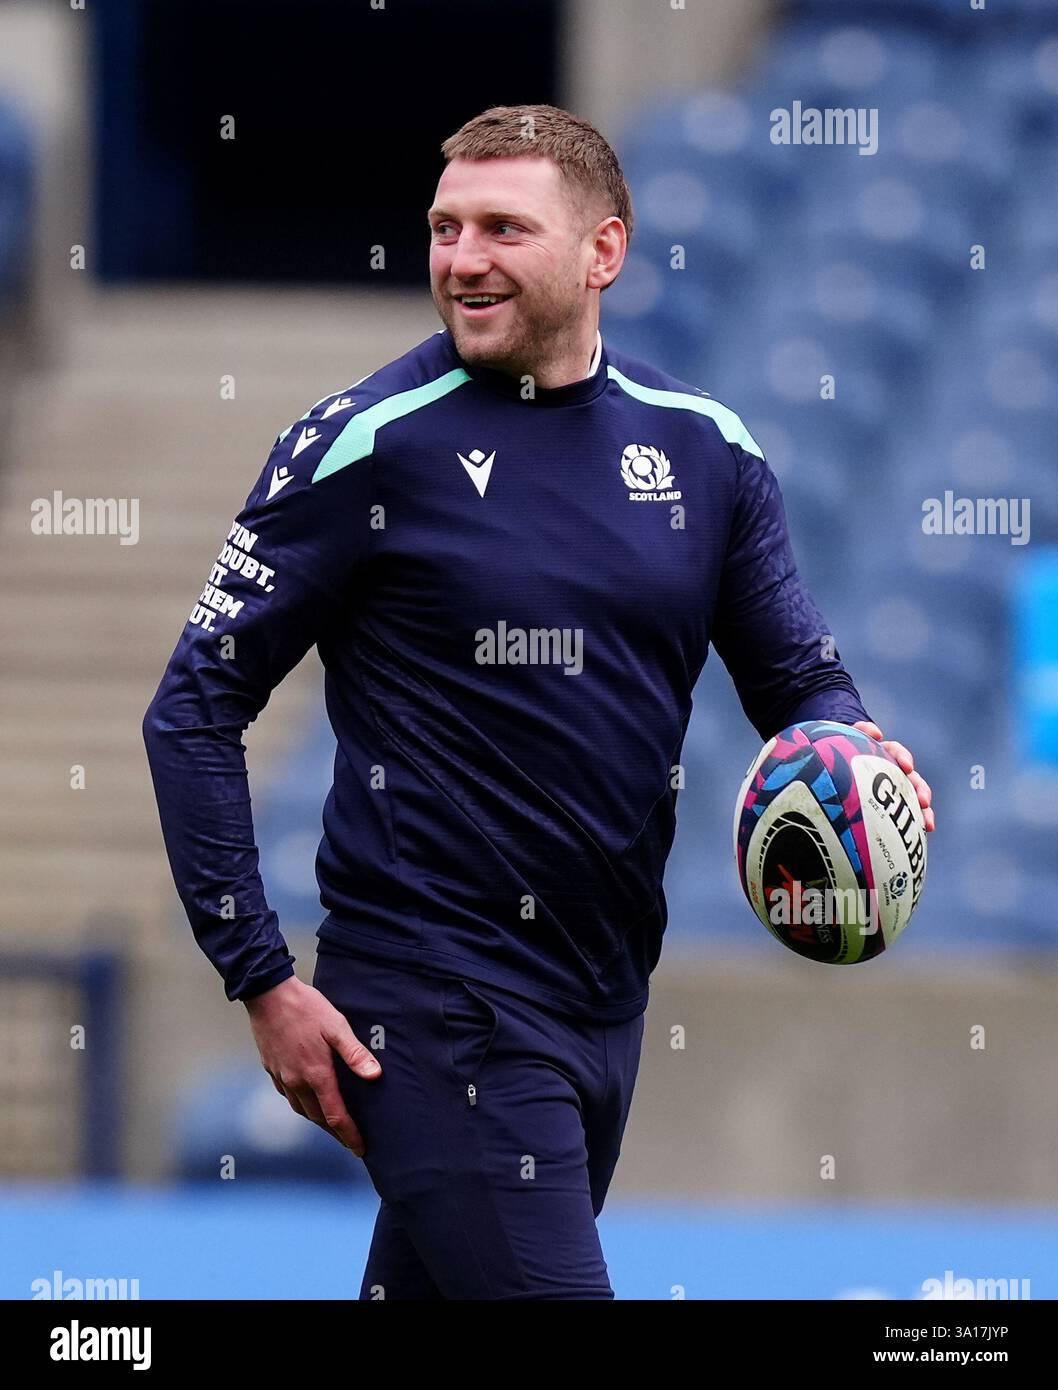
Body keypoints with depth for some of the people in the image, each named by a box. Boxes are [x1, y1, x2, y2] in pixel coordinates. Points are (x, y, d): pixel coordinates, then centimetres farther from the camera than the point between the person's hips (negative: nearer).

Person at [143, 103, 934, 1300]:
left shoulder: (704, 449, 6)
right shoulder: (367, 446, -8)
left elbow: (799, 675, 15)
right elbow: (196, 710, -6)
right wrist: (262, 981, -11)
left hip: (606, 1007, 6)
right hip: (433, 1009, -6)